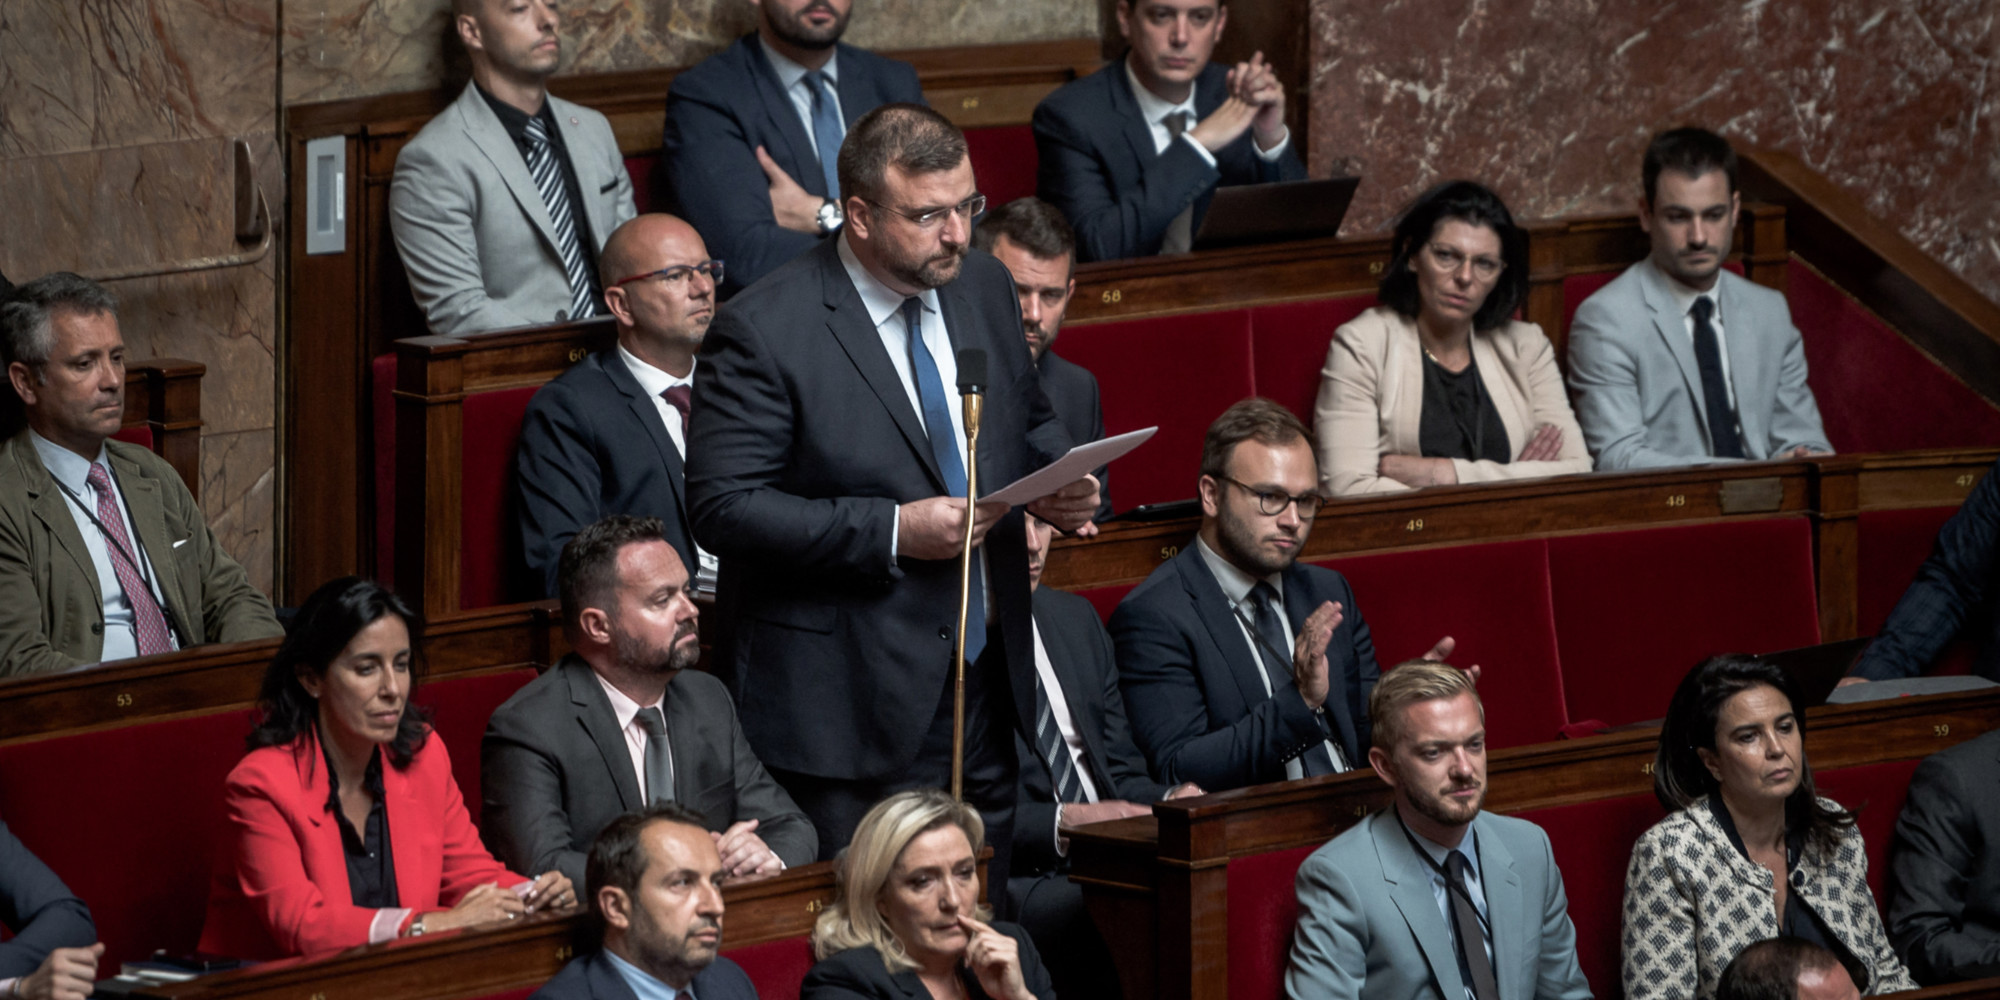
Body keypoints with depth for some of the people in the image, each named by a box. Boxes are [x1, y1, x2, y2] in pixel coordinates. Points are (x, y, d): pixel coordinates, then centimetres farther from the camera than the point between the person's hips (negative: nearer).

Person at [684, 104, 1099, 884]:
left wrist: (1059, 482, -1)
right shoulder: (763, 333, -14)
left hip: (984, 674, 6)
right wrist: (891, 533, -22)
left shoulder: (984, 289, 7)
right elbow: (722, 505, -17)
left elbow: (1028, 422, 23)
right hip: (849, 701, -6)